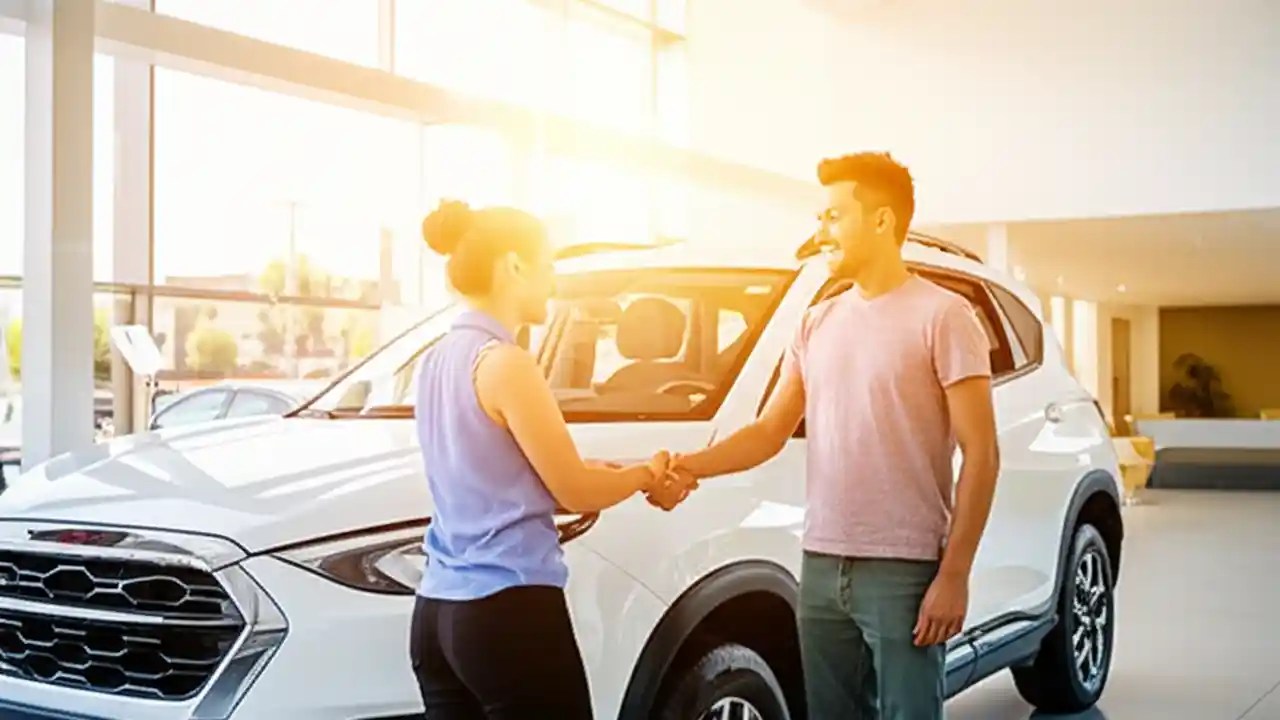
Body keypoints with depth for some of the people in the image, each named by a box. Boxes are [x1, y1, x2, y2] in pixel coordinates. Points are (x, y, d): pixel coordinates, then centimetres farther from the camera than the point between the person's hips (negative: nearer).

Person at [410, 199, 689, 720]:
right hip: (507, 610, -8)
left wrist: (626, 475, 16)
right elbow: (573, 491, -10)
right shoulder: (504, 363, -15)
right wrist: (648, 475, 9)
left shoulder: (438, 359, 11)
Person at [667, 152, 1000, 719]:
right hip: (821, 566, 6)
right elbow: (770, 431, 11)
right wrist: (692, 466, -8)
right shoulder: (816, 324, 13)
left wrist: (953, 575, -13)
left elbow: (981, 453, -8)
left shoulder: (941, 315, -6)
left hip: (903, 570, -6)